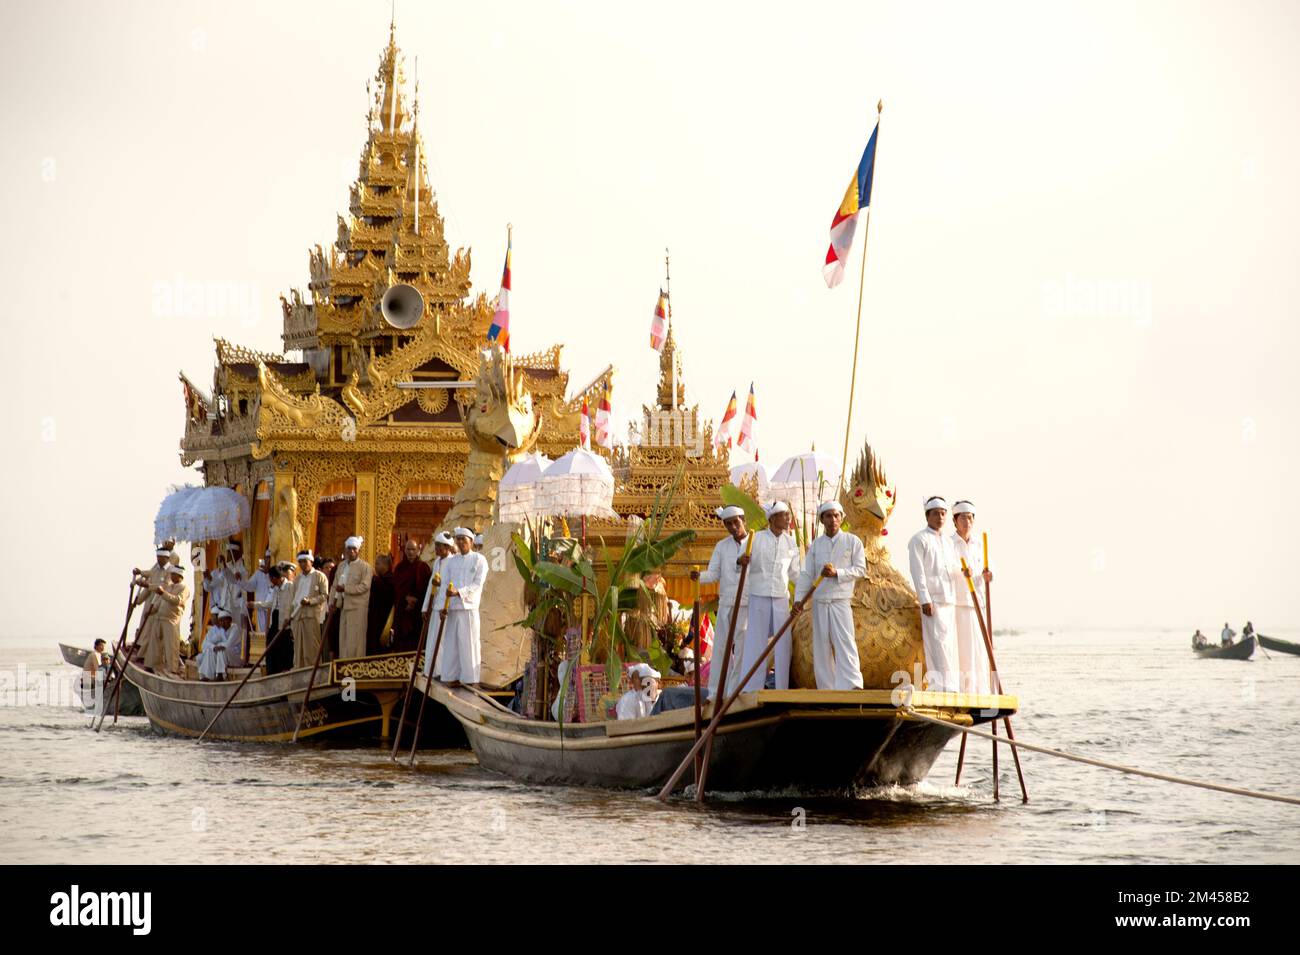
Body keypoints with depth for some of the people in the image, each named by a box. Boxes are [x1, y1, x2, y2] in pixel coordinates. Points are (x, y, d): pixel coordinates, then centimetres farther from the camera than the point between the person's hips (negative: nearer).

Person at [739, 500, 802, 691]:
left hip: (781, 598, 3)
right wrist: (741, 561, -25)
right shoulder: (756, 538, -3)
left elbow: (794, 573, 15)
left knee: (783, 643, 1)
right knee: (755, 642, -4)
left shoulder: (790, 542, 8)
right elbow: (743, 565, -4)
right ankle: (750, 689, -2)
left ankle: (782, 690, 6)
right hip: (759, 597, -3)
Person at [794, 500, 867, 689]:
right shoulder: (816, 545, 11)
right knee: (821, 647, 3)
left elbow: (860, 570, -1)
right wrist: (798, 598, -3)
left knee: (845, 643, -15)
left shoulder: (852, 541, 4)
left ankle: (853, 686, -24)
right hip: (819, 602, 4)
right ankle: (826, 690, 7)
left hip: (841, 601, -4)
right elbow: (806, 574, 8)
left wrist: (837, 573, -14)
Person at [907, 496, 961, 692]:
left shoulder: (948, 542, 21)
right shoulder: (919, 540, -2)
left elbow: (953, 570, 19)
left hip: (949, 598, 7)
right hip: (932, 599, -7)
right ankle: (941, 682, -18)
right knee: (938, 640, -15)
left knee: (950, 641, 6)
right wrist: (925, 599, -17)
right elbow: (918, 572, -9)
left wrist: (962, 571, -5)